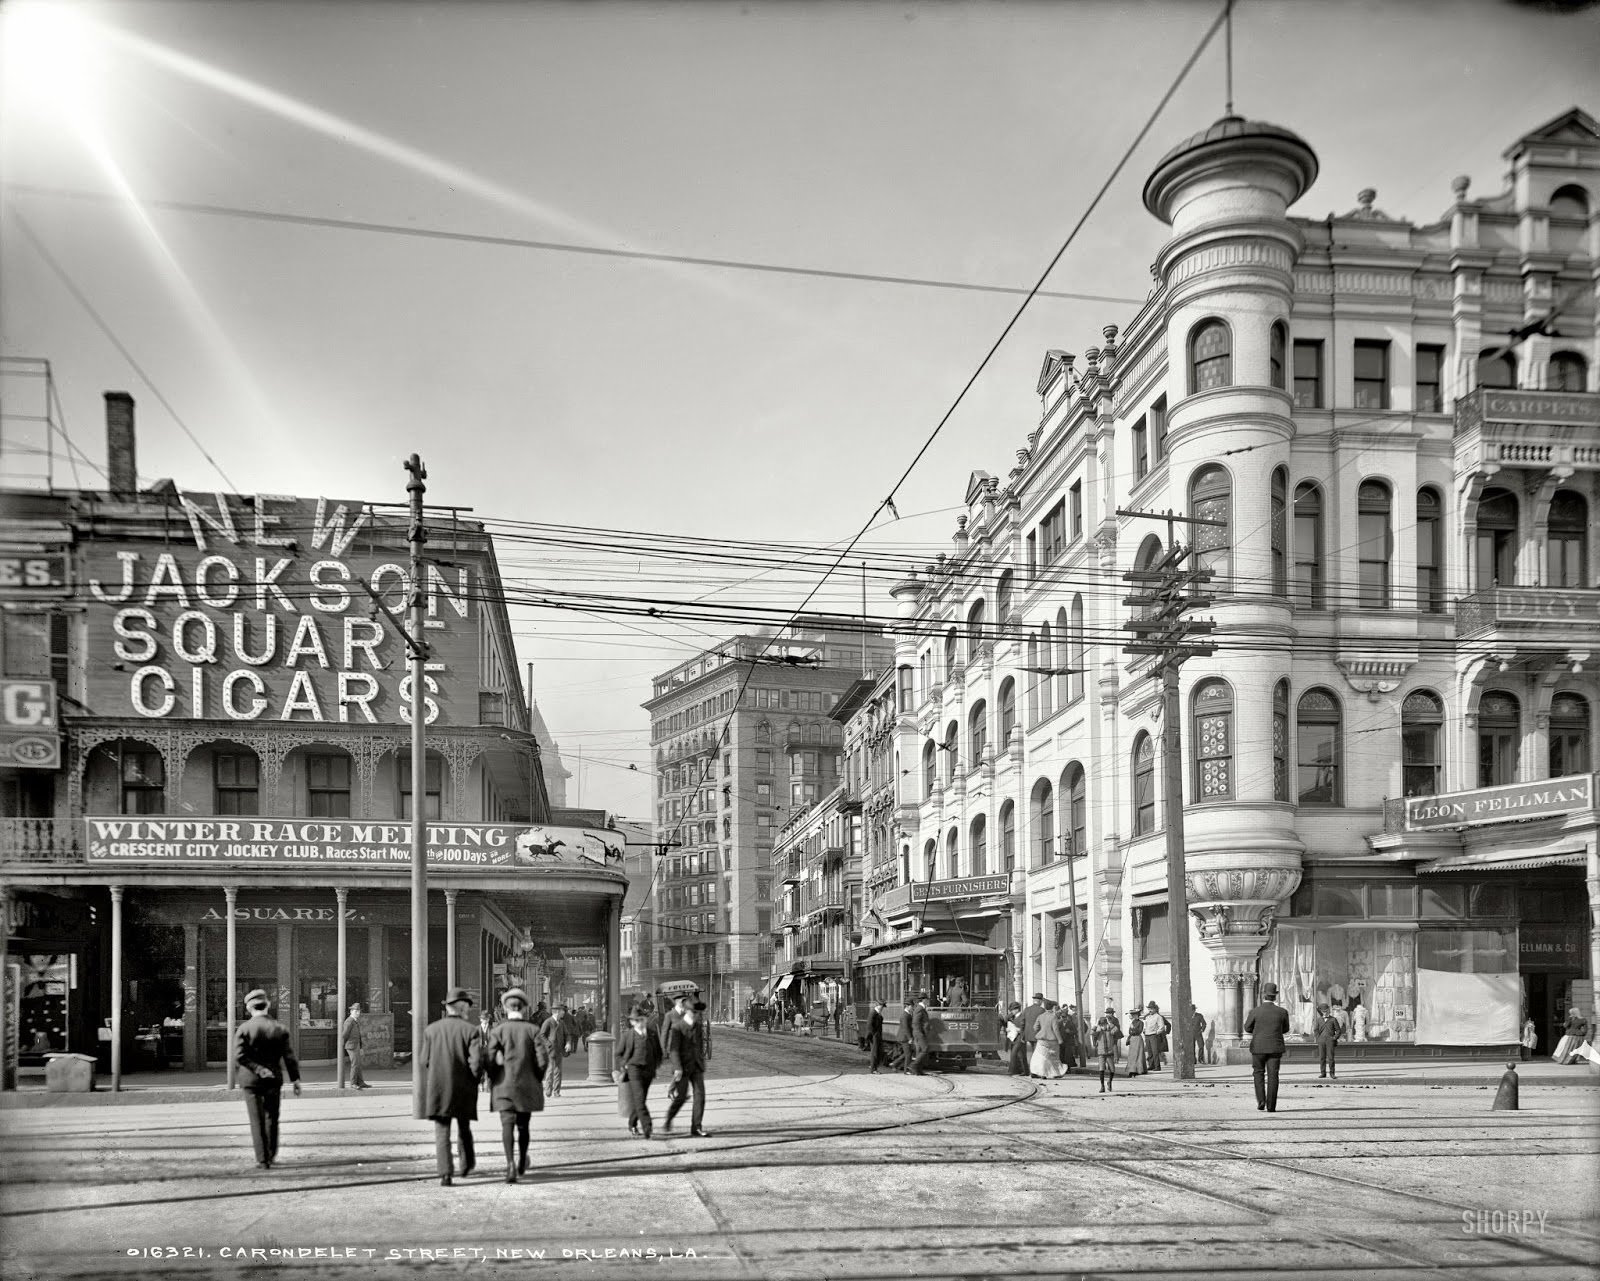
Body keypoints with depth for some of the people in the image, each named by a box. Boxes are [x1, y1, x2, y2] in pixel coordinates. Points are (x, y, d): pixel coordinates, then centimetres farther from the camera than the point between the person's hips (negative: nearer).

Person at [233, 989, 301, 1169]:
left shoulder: (244, 1028, -8)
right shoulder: (280, 1029, -2)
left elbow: (239, 1056, -17)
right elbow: (289, 1056, -2)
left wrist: (258, 1069, -14)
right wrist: (295, 1079, 2)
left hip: (251, 1080, -2)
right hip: (274, 1079, 2)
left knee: (257, 1121, 2)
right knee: (272, 1118, 18)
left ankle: (263, 1160, 0)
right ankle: (271, 1155, 27)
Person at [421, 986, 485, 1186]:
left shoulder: (431, 1029, 0)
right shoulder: (471, 1030, -8)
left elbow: (424, 1063, 3)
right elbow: (477, 1062, -15)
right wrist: (474, 1079, 4)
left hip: (437, 1089, 0)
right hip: (464, 1089, 0)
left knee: (442, 1132, 2)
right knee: (464, 1127, 21)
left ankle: (445, 1174, -9)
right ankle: (468, 1164, 34)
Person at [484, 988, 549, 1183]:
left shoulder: (497, 1030, -3)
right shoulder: (533, 1030, -1)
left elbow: (489, 1059, -8)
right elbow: (543, 1060, -7)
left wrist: (494, 1078, 9)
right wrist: (535, 1078, 10)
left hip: (503, 1086, -1)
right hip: (527, 1086, 1)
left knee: (507, 1125, -7)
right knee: (523, 1125, 17)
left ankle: (510, 1163, -27)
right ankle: (522, 1163, 32)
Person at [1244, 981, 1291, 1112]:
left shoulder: (1255, 1012, -10)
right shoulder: (1282, 1012, -5)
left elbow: (1247, 1028, 2)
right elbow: (1285, 1029, 11)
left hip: (1258, 1047, -1)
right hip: (1275, 1048, 1)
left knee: (1259, 1073, 15)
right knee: (1272, 1076, 5)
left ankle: (1261, 1101, 2)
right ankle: (1271, 1106, 3)